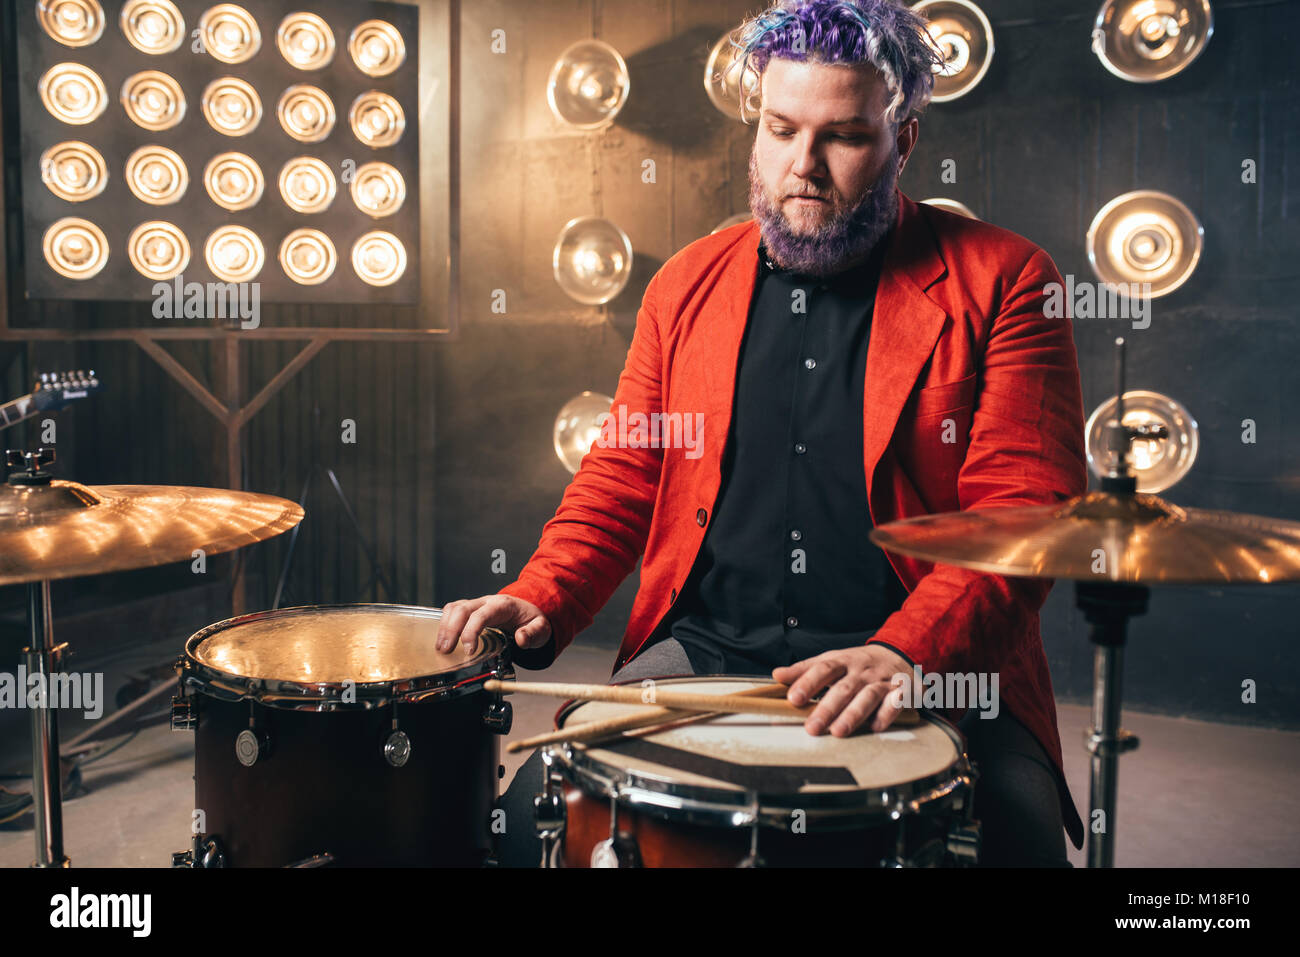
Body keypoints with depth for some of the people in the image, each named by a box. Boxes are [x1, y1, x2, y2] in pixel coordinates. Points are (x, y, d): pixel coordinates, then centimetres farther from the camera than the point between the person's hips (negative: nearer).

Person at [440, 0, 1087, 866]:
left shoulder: (1001, 281, 1)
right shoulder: (687, 284, 13)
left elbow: (1026, 516, -7)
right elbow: (623, 477, 15)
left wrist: (905, 652, -24)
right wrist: (541, 603, -3)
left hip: (930, 668, -2)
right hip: (703, 650, 3)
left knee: (1016, 831, -28)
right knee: (533, 810, -16)